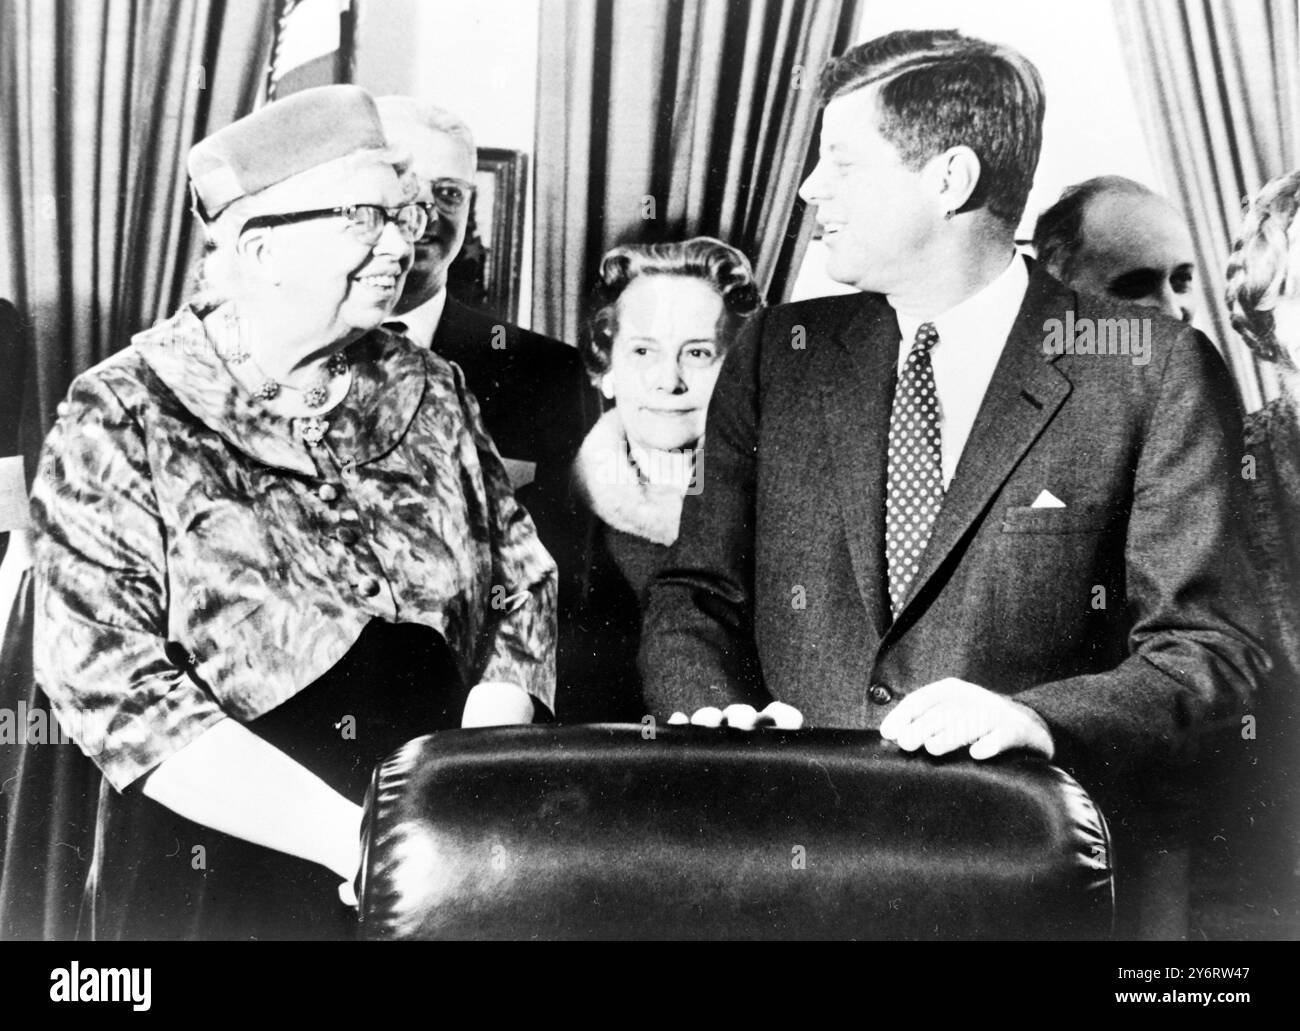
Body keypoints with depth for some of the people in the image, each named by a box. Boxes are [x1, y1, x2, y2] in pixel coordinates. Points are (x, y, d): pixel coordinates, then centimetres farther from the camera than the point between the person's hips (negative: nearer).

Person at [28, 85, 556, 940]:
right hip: (211, 891, -3)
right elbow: (112, 687, -15)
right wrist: (359, 841, -22)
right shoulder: (119, 425, -9)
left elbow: (523, 582, 3)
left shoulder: (427, 389, 3)